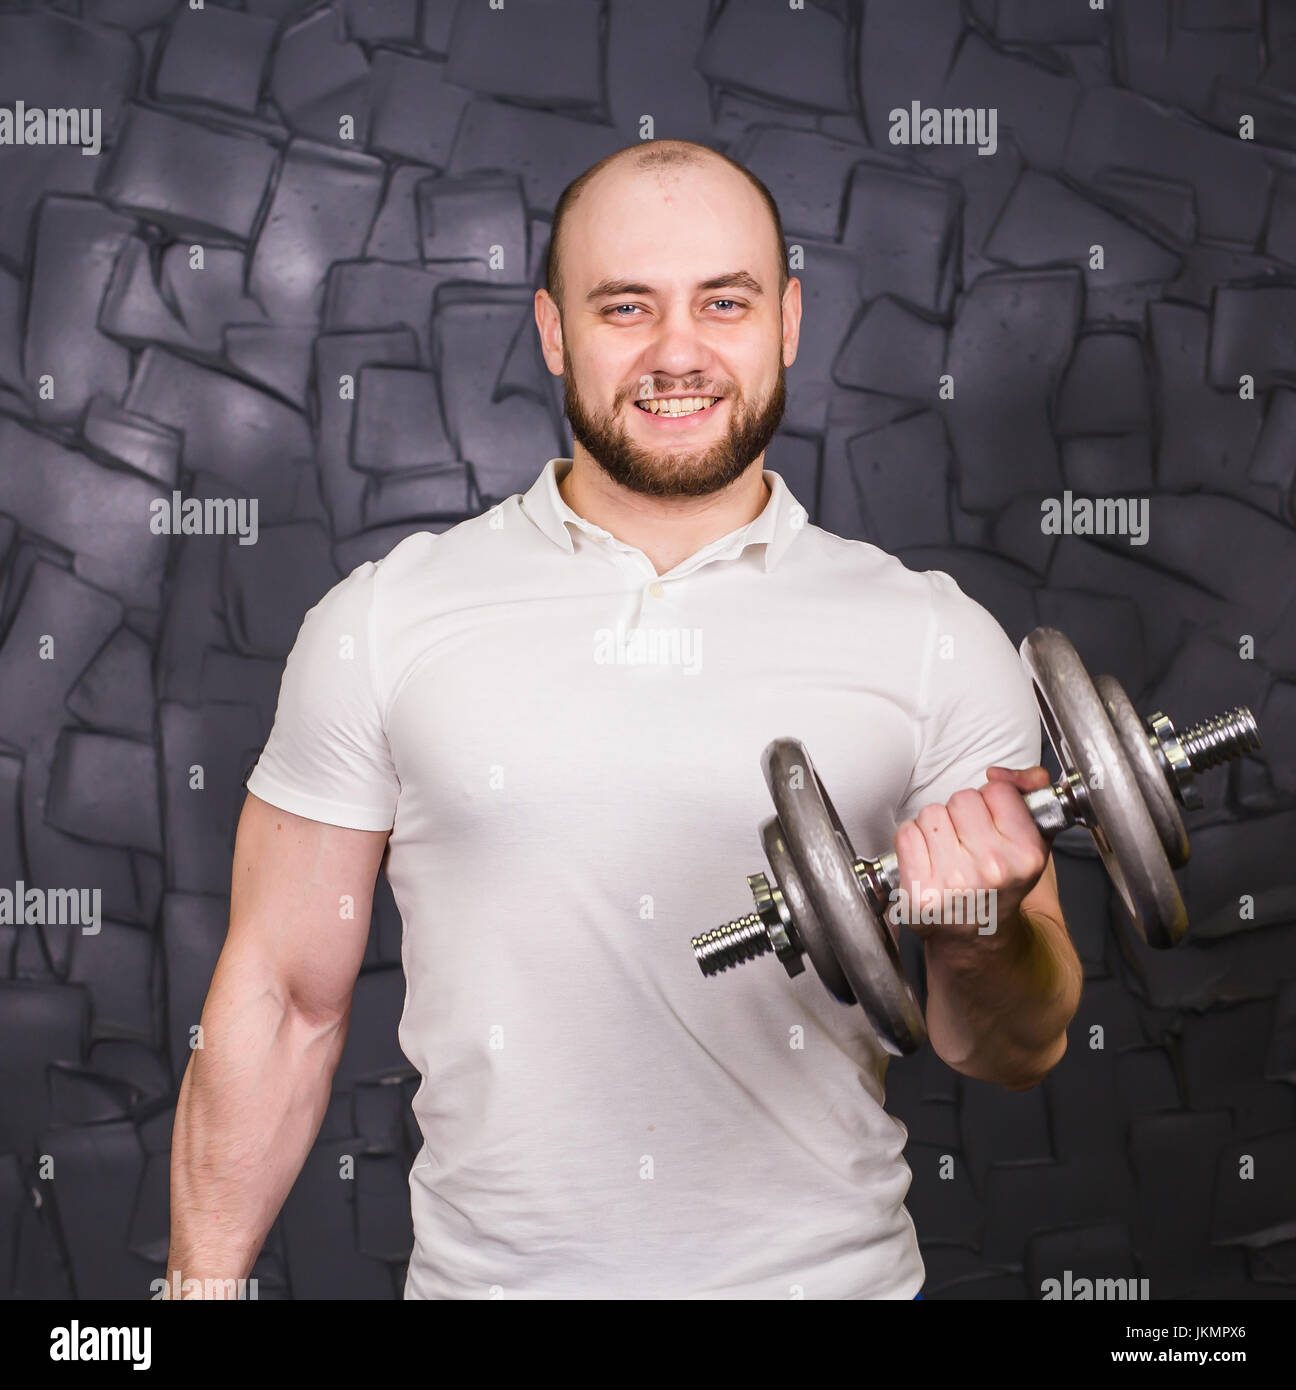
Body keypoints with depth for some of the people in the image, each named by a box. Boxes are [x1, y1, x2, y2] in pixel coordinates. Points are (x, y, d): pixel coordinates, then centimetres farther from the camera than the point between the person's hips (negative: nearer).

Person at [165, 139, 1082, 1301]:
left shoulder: (936, 639, -4)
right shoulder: (384, 623, -4)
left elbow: (1017, 1052, -2)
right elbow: (282, 996, 0)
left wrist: (983, 943, -23)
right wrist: (203, 1281, -2)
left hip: (830, 1268, 1)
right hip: (487, 1267, 0)